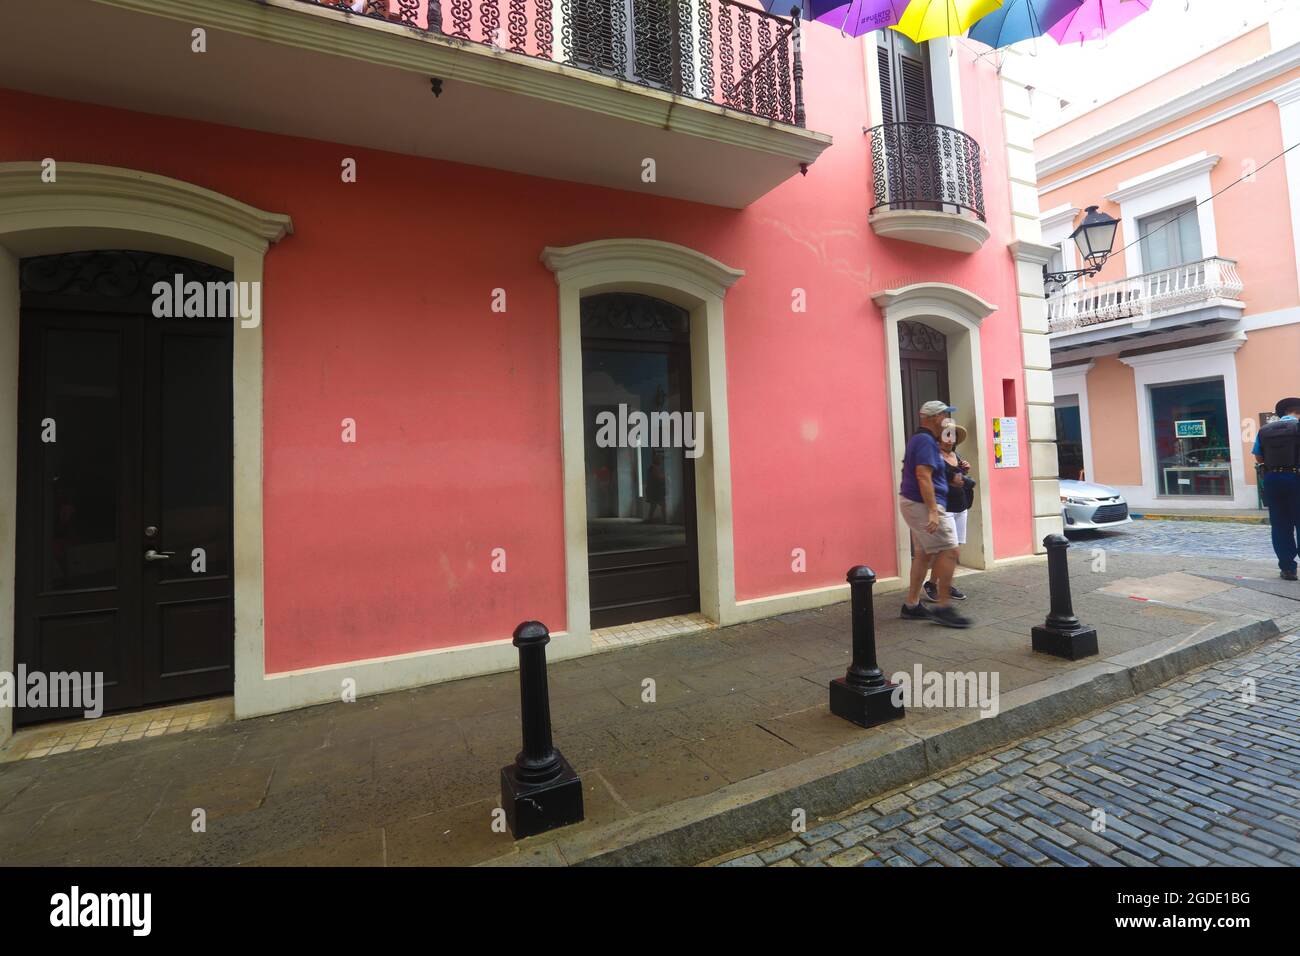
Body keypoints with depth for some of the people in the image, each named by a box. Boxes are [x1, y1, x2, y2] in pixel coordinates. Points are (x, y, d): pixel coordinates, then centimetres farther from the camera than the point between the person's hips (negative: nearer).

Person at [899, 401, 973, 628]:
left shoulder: (918, 439, 17)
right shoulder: (926, 441, -14)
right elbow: (923, 476, -24)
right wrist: (933, 511, -28)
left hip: (913, 503, 11)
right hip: (922, 504, -11)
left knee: (923, 554, 12)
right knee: (949, 550, -9)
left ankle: (911, 605, 17)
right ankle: (943, 607, -6)